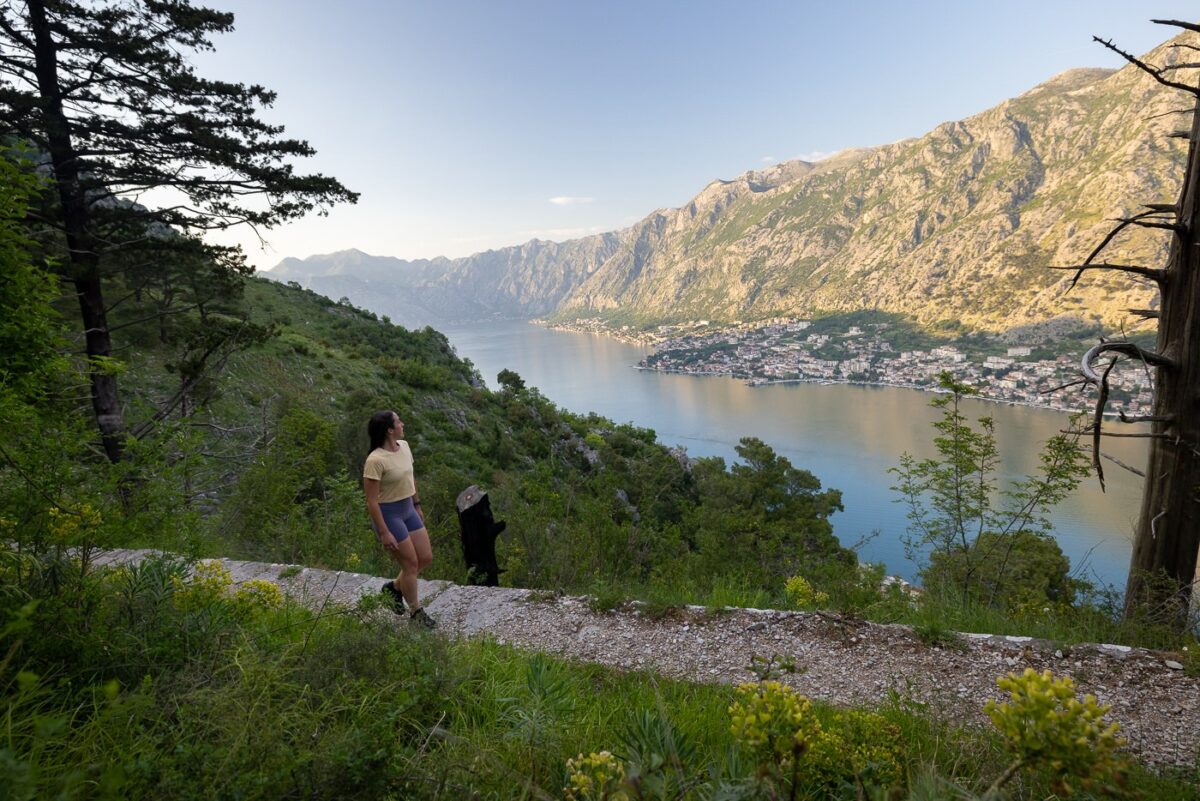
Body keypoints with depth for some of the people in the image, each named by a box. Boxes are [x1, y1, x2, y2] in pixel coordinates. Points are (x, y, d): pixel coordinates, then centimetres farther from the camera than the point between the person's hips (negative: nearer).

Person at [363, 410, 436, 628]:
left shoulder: (404, 446, -1)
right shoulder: (375, 460, -25)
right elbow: (371, 501, -21)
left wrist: (417, 505, 19)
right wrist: (384, 533, -19)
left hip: (408, 509, 8)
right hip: (388, 514, -8)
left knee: (426, 557, 12)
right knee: (411, 563, 4)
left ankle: (394, 587, 37)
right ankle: (416, 612, 26)